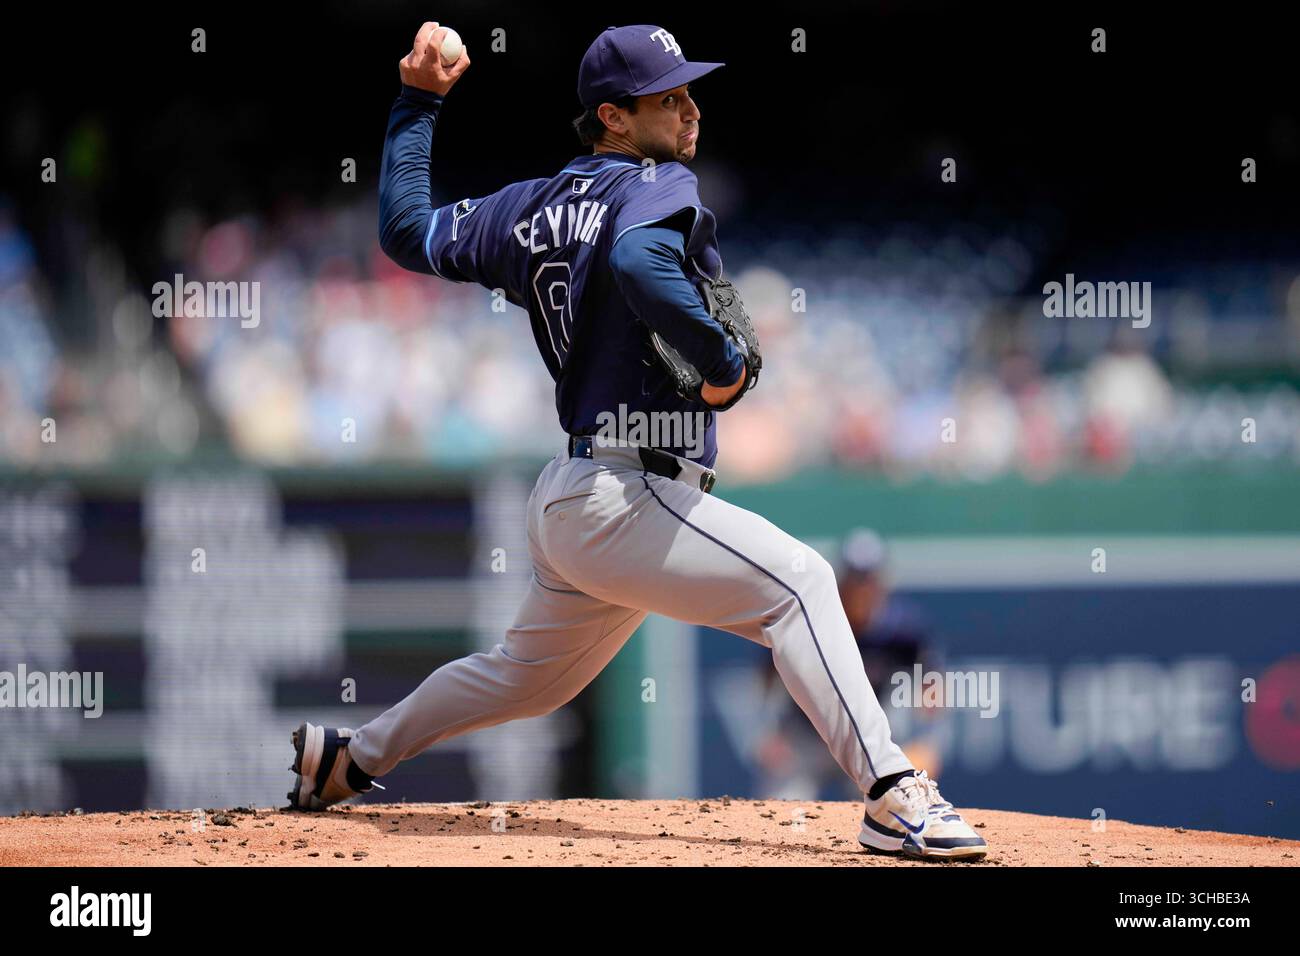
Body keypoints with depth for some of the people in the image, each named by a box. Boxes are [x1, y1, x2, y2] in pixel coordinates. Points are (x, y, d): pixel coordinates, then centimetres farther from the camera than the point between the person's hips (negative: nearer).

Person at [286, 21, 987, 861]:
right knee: (795, 579, -20)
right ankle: (892, 797, -34)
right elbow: (636, 261, -33)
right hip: (626, 501, -9)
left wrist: (417, 106, 31)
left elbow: (407, 234, 23)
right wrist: (725, 363, -24)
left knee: (531, 674, 28)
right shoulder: (657, 187, -10)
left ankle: (348, 759, 42)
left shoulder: (532, 207, 15)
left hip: (562, 503, 9)